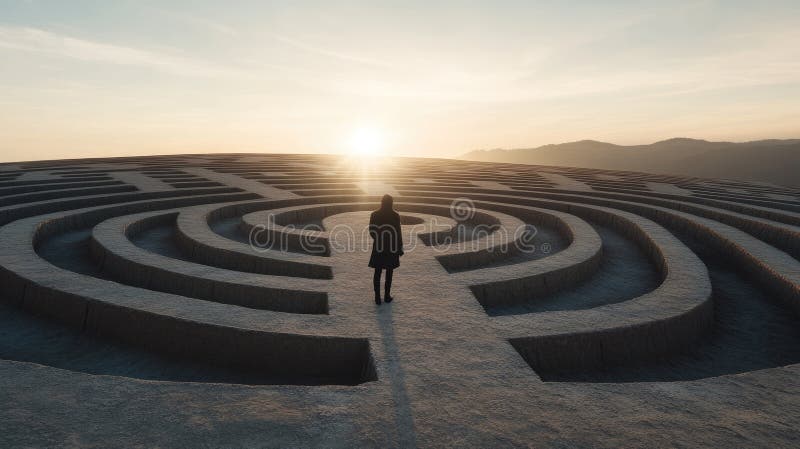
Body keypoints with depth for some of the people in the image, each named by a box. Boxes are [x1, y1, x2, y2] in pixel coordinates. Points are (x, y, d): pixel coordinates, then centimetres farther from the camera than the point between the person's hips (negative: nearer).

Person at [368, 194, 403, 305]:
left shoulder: (374, 215, -4)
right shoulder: (395, 216, -12)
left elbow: (371, 232, 1)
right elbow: (398, 233, -10)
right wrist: (400, 248, 0)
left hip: (378, 248, 2)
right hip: (392, 249, -2)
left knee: (377, 273, 9)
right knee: (389, 273, 13)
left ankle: (377, 298, 11)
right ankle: (387, 296, 20)